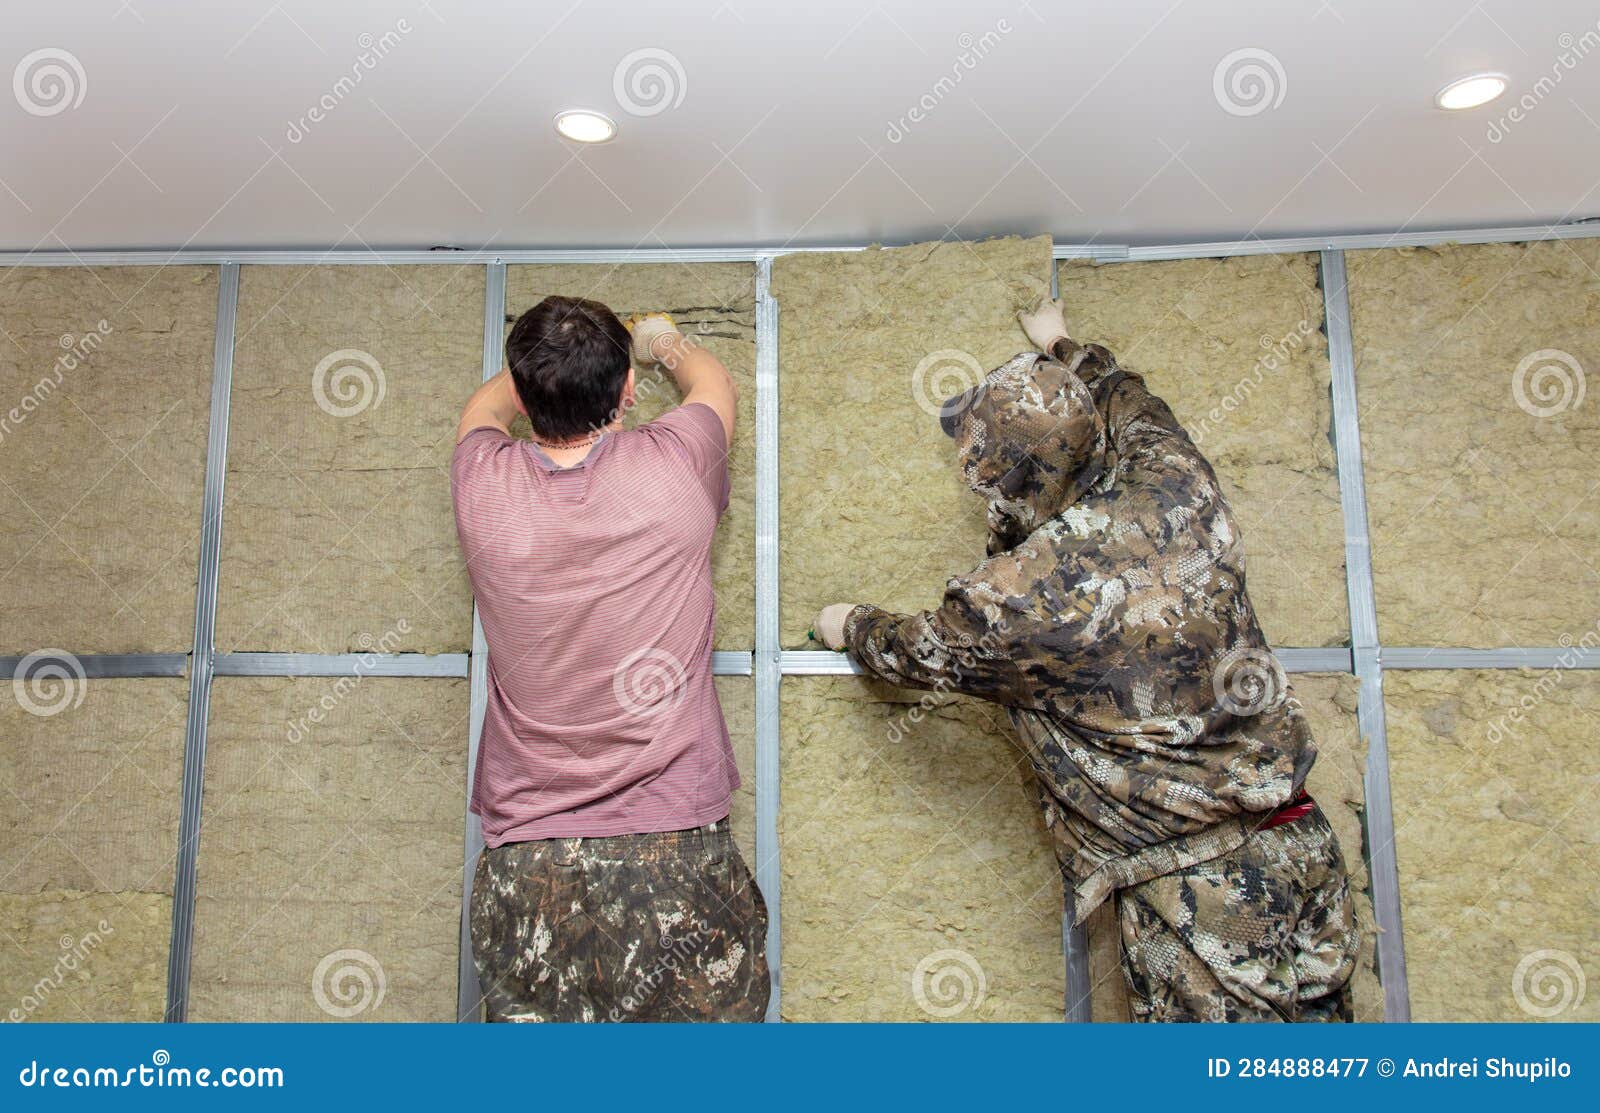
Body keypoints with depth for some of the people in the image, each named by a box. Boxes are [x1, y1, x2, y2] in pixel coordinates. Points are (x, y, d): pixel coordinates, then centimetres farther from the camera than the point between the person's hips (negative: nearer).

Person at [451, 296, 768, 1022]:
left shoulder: (484, 486, -6)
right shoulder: (672, 468, -10)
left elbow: (485, 405, 20)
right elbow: (715, 384, 16)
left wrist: (545, 363, 39)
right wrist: (664, 343, 37)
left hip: (525, 848, 2)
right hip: (674, 845, -1)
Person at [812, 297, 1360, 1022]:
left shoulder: (1009, 602, -20)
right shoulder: (1180, 491, -6)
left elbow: (917, 654, 4)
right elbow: (1130, 404, 20)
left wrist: (849, 627, 26)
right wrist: (1063, 349, 39)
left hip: (1188, 890, -6)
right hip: (1305, 851, 7)